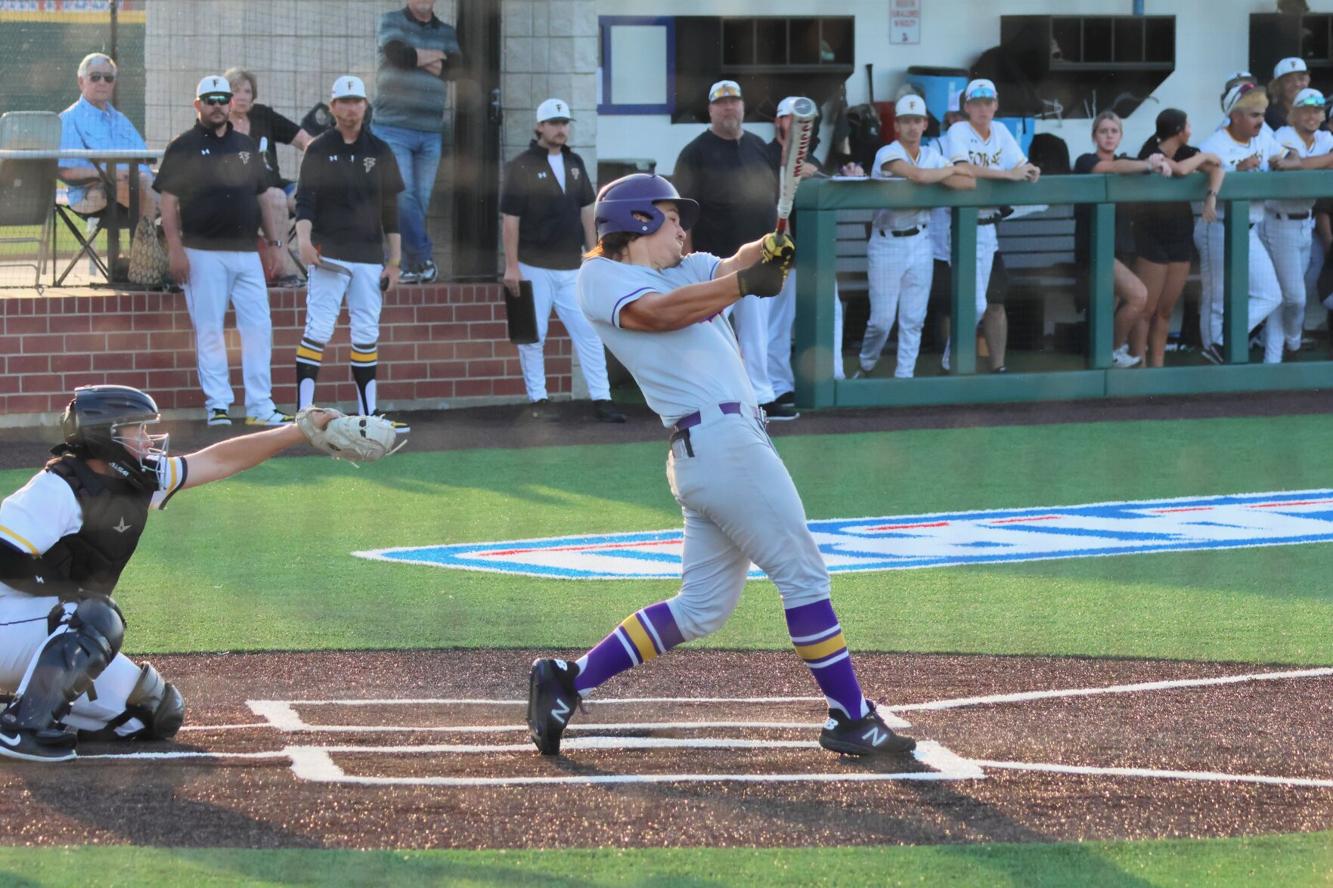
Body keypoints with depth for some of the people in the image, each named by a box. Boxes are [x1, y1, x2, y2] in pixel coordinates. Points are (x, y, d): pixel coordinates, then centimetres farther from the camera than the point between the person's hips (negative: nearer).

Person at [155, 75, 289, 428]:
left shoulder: (246, 147, 16)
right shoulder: (183, 147, 0)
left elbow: (261, 197, 20)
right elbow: (169, 201, -5)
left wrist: (273, 242, 13)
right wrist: (175, 250, -14)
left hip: (246, 250, 5)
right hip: (203, 251, -5)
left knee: (259, 326, 1)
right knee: (209, 329, -3)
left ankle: (260, 407, 5)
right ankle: (217, 405, 2)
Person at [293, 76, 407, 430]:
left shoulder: (379, 152, 10)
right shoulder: (319, 151, 2)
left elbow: (391, 209, 11)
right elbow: (305, 201, -7)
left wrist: (394, 260, 8)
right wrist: (304, 238, -25)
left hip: (369, 257, 3)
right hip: (328, 254, -3)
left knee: (367, 334, 7)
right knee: (318, 330, -11)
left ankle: (368, 412, 13)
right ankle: (303, 411, -13)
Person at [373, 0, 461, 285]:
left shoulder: (447, 33, 17)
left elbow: (452, 67, -1)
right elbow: (398, 54, -13)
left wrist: (419, 58, -7)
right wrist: (436, 55, -1)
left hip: (431, 133, 4)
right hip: (393, 127, -4)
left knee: (421, 200, 1)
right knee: (402, 194, -15)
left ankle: (409, 266, 4)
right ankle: (423, 259, -10)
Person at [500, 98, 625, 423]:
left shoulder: (575, 164, 12)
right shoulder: (521, 167, -6)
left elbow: (586, 210, 17)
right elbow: (510, 218, -8)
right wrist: (511, 266, -12)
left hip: (571, 266, 5)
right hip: (534, 266, -4)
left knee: (588, 332, -2)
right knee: (533, 336, 1)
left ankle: (601, 400, -1)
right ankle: (537, 400, 10)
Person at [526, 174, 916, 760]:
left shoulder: (685, 270, 25)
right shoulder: (601, 276, 0)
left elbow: (733, 265, 11)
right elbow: (659, 312, -18)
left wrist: (771, 250, -11)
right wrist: (745, 282, -20)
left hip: (706, 453, 10)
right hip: (721, 438, -10)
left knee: (702, 607, 10)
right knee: (803, 575, -4)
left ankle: (566, 682, 10)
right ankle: (851, 720, 2)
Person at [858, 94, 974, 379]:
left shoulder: (932, 156, 6)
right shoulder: (887, 154, -11)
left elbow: (970, 183, -4)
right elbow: (918, 175, -28)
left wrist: (938, 177, -20)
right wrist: (953, 169, -12)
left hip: (920, 243, 4)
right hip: (887, 244, -4)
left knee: (913, 319, 4)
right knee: (882, 318, -2)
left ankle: (905, 376, 12)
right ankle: (866, 366, 21)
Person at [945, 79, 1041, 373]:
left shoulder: (1001, 132, 10)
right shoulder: (959, 131, -8)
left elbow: (1023, 166, 7)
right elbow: (964, 169, -24)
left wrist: (1031, 172, -18)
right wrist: (1009, 174, -25)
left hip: (991, 226, 6)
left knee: (996, 302, 6)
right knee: (975, 305, -7)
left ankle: (998, 366, 13)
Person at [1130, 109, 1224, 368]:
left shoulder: (1186, 152, 7)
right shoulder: (1151, 154, -12)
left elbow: (1217, 169, -3)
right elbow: (1180, 170, -29)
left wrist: (1211, 197, -21)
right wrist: (1202, 157, -10)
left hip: (1181, 237, 6)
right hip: (1152, 237, -6)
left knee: (1166, 310, 6)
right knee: (1146, 309, -7)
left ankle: (1157, 366, 10)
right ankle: (1138, 366, -6)